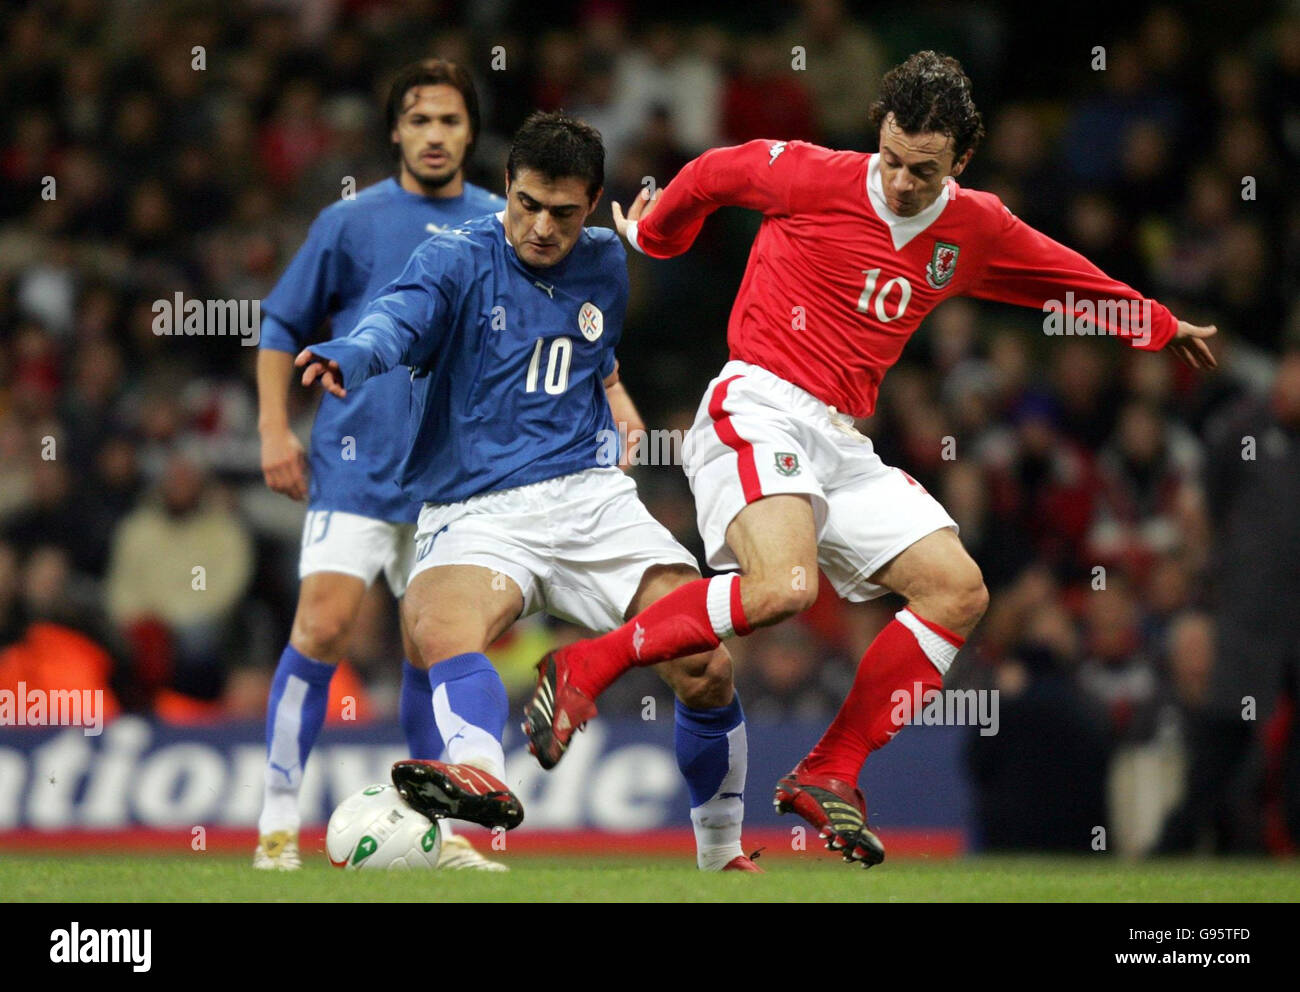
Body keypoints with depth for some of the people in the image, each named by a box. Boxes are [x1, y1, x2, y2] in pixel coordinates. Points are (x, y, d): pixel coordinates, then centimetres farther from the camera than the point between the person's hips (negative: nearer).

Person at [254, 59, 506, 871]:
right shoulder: (352, 223, 2)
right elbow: (282, 324, 9)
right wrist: (274, 428, 0)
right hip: (356, 463, -3)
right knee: (323, 627, -14)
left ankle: (436, 830, 16)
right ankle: (279, 825, -10)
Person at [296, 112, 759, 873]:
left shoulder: (605, 264, 12)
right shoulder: (459, 260, -4)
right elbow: (401, 319, -27)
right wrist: (353, 356, -47)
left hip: (589, 494, 4)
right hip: (475, 515, -4)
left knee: (706, 669, -12)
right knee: (441, 617, -36)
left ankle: (723, 853, 9)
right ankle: (482, 775, -63)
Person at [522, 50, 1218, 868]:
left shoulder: (978, 231, 9)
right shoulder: (815, 179, -7)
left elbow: (1073, 281, 29)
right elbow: (713, 173, 12)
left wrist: (1159, 325, 39)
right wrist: (652, 236, 28)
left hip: (843, 442, 7)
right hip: (759, 408, -7)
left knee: (958, 590, -4)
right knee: (783, 586, -32)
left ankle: (829, 777, 0)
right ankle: (585, 668, -21)